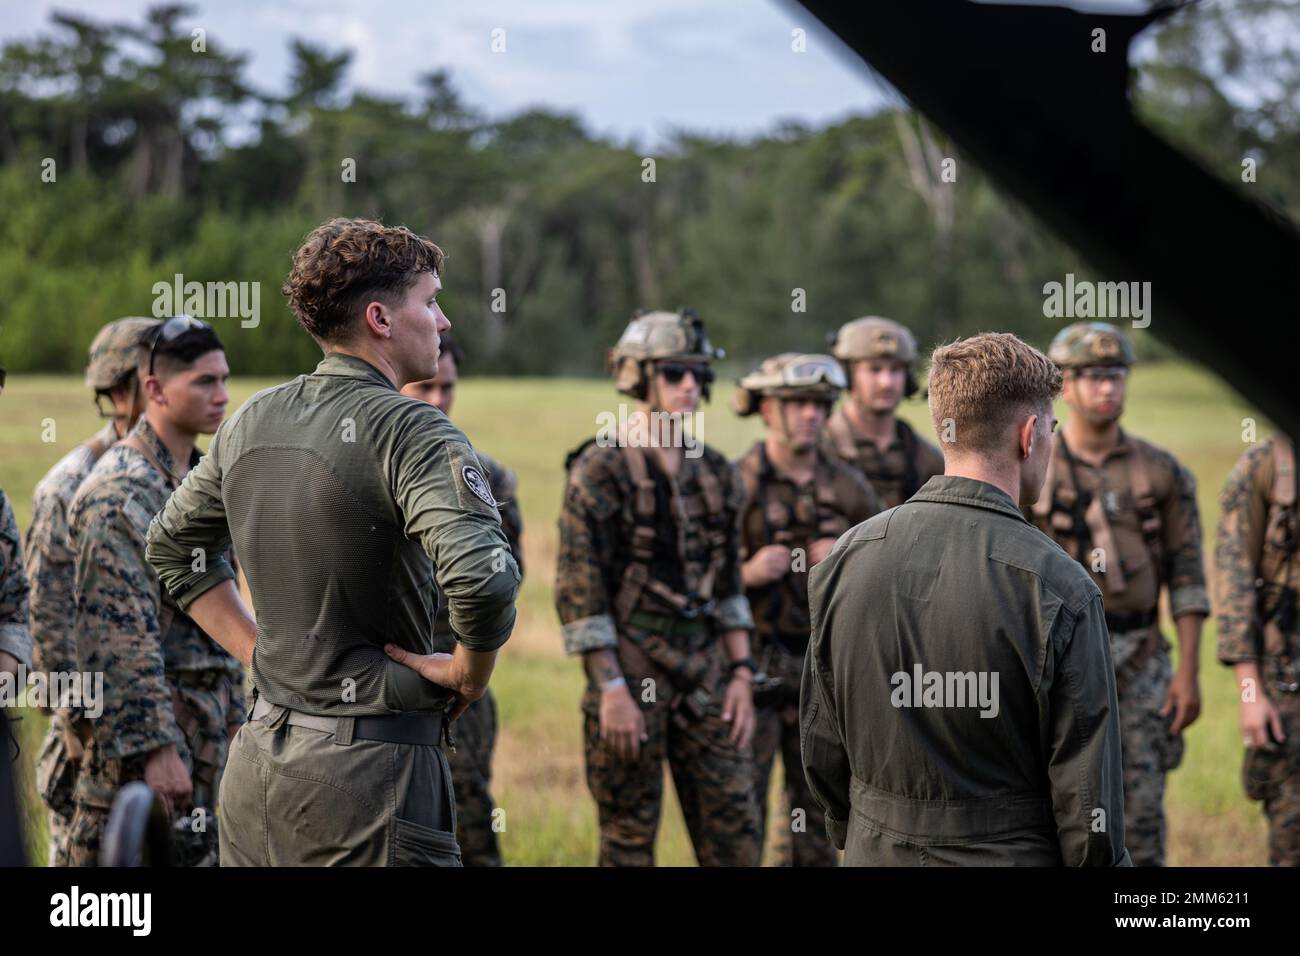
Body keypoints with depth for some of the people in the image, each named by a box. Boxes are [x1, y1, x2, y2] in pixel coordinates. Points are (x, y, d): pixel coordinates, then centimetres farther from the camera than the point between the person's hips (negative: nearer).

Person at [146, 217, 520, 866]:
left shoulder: (251, 420, 9)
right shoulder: (408, 430, -14)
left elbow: (172, 545, 22)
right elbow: (483, 577, -29)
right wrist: (468, 672, -10)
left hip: (257, 758, 7)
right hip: (370, 764, -7)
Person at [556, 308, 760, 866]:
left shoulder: (713, 469, 11)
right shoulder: (600, 469, -9)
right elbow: (578, 589, -13)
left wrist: (741, 672, 8)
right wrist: (610, 689, -17)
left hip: (706, 671, 6)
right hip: (630, 671, -6)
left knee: (734, 831, 5)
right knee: (628, 841, 3)